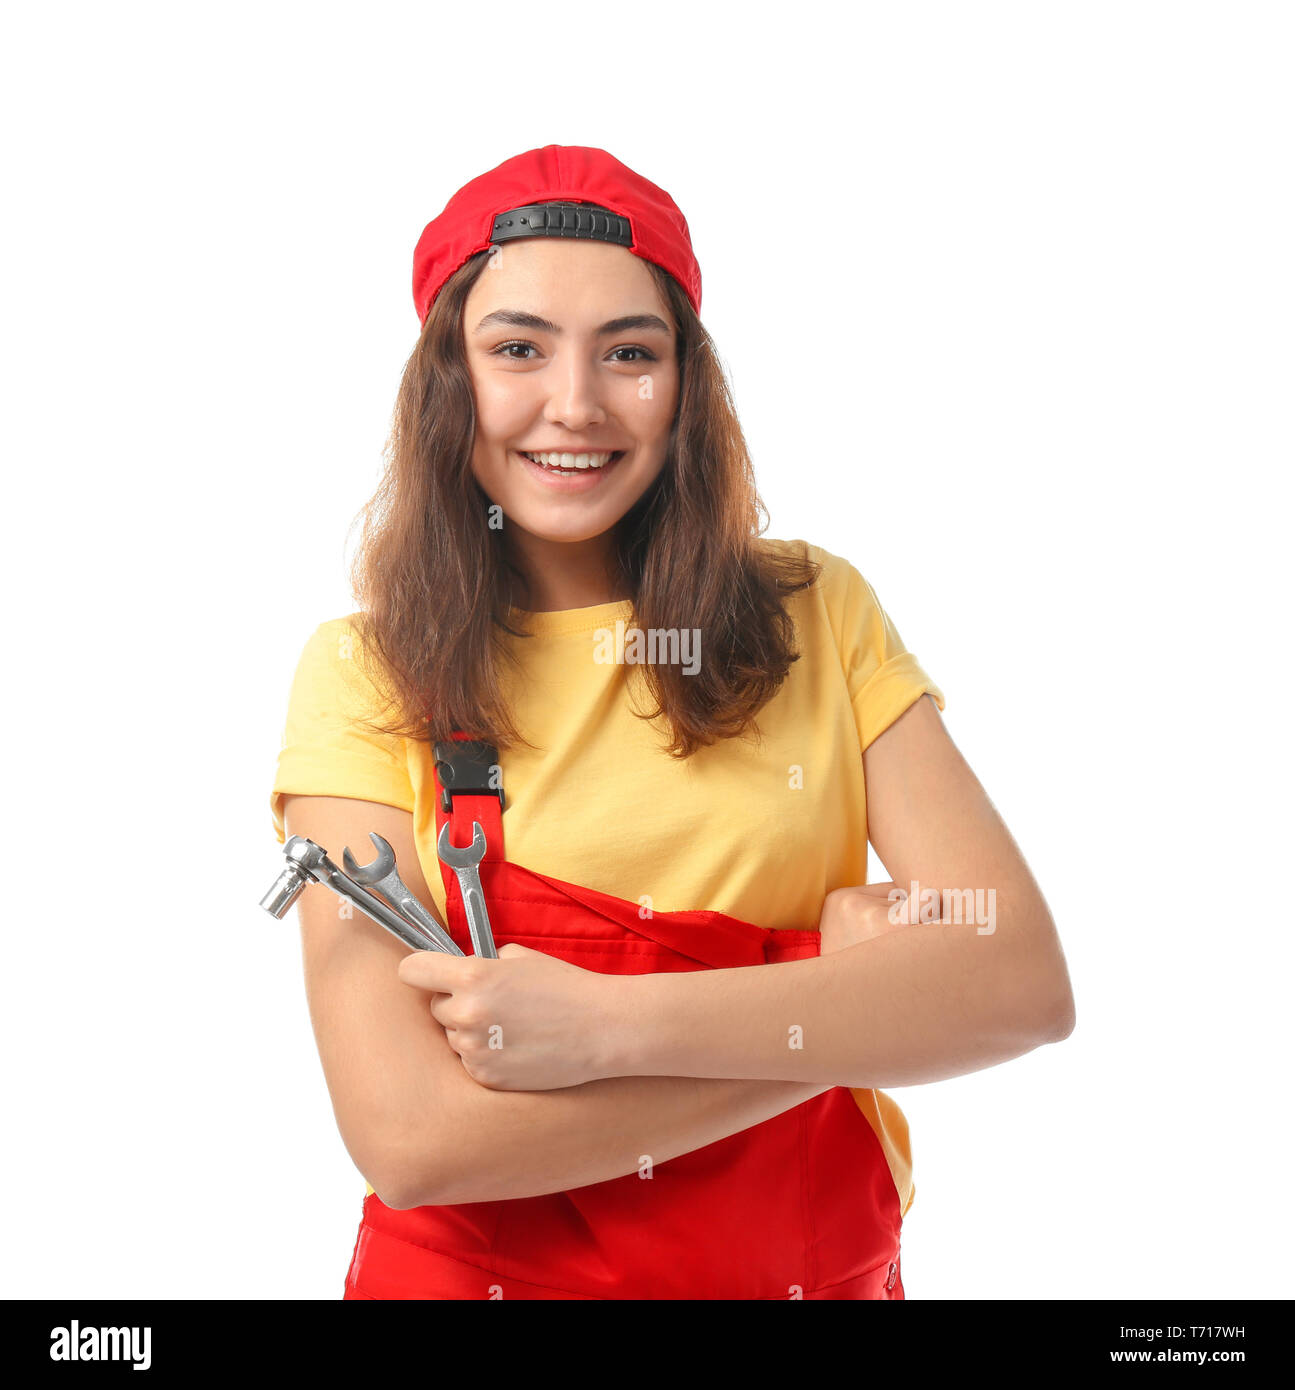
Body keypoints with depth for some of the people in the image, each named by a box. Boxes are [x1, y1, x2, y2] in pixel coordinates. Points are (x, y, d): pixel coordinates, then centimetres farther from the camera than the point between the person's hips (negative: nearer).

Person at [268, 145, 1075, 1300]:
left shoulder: (819, 616, -5)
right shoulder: (366, 674, -11)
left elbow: (1024, 980, -15)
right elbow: (406, 1135, -22)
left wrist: (609, 1022, -24)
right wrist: (846, 1008, -19)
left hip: (820, 1267, 2)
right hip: (477, 1269, -1)